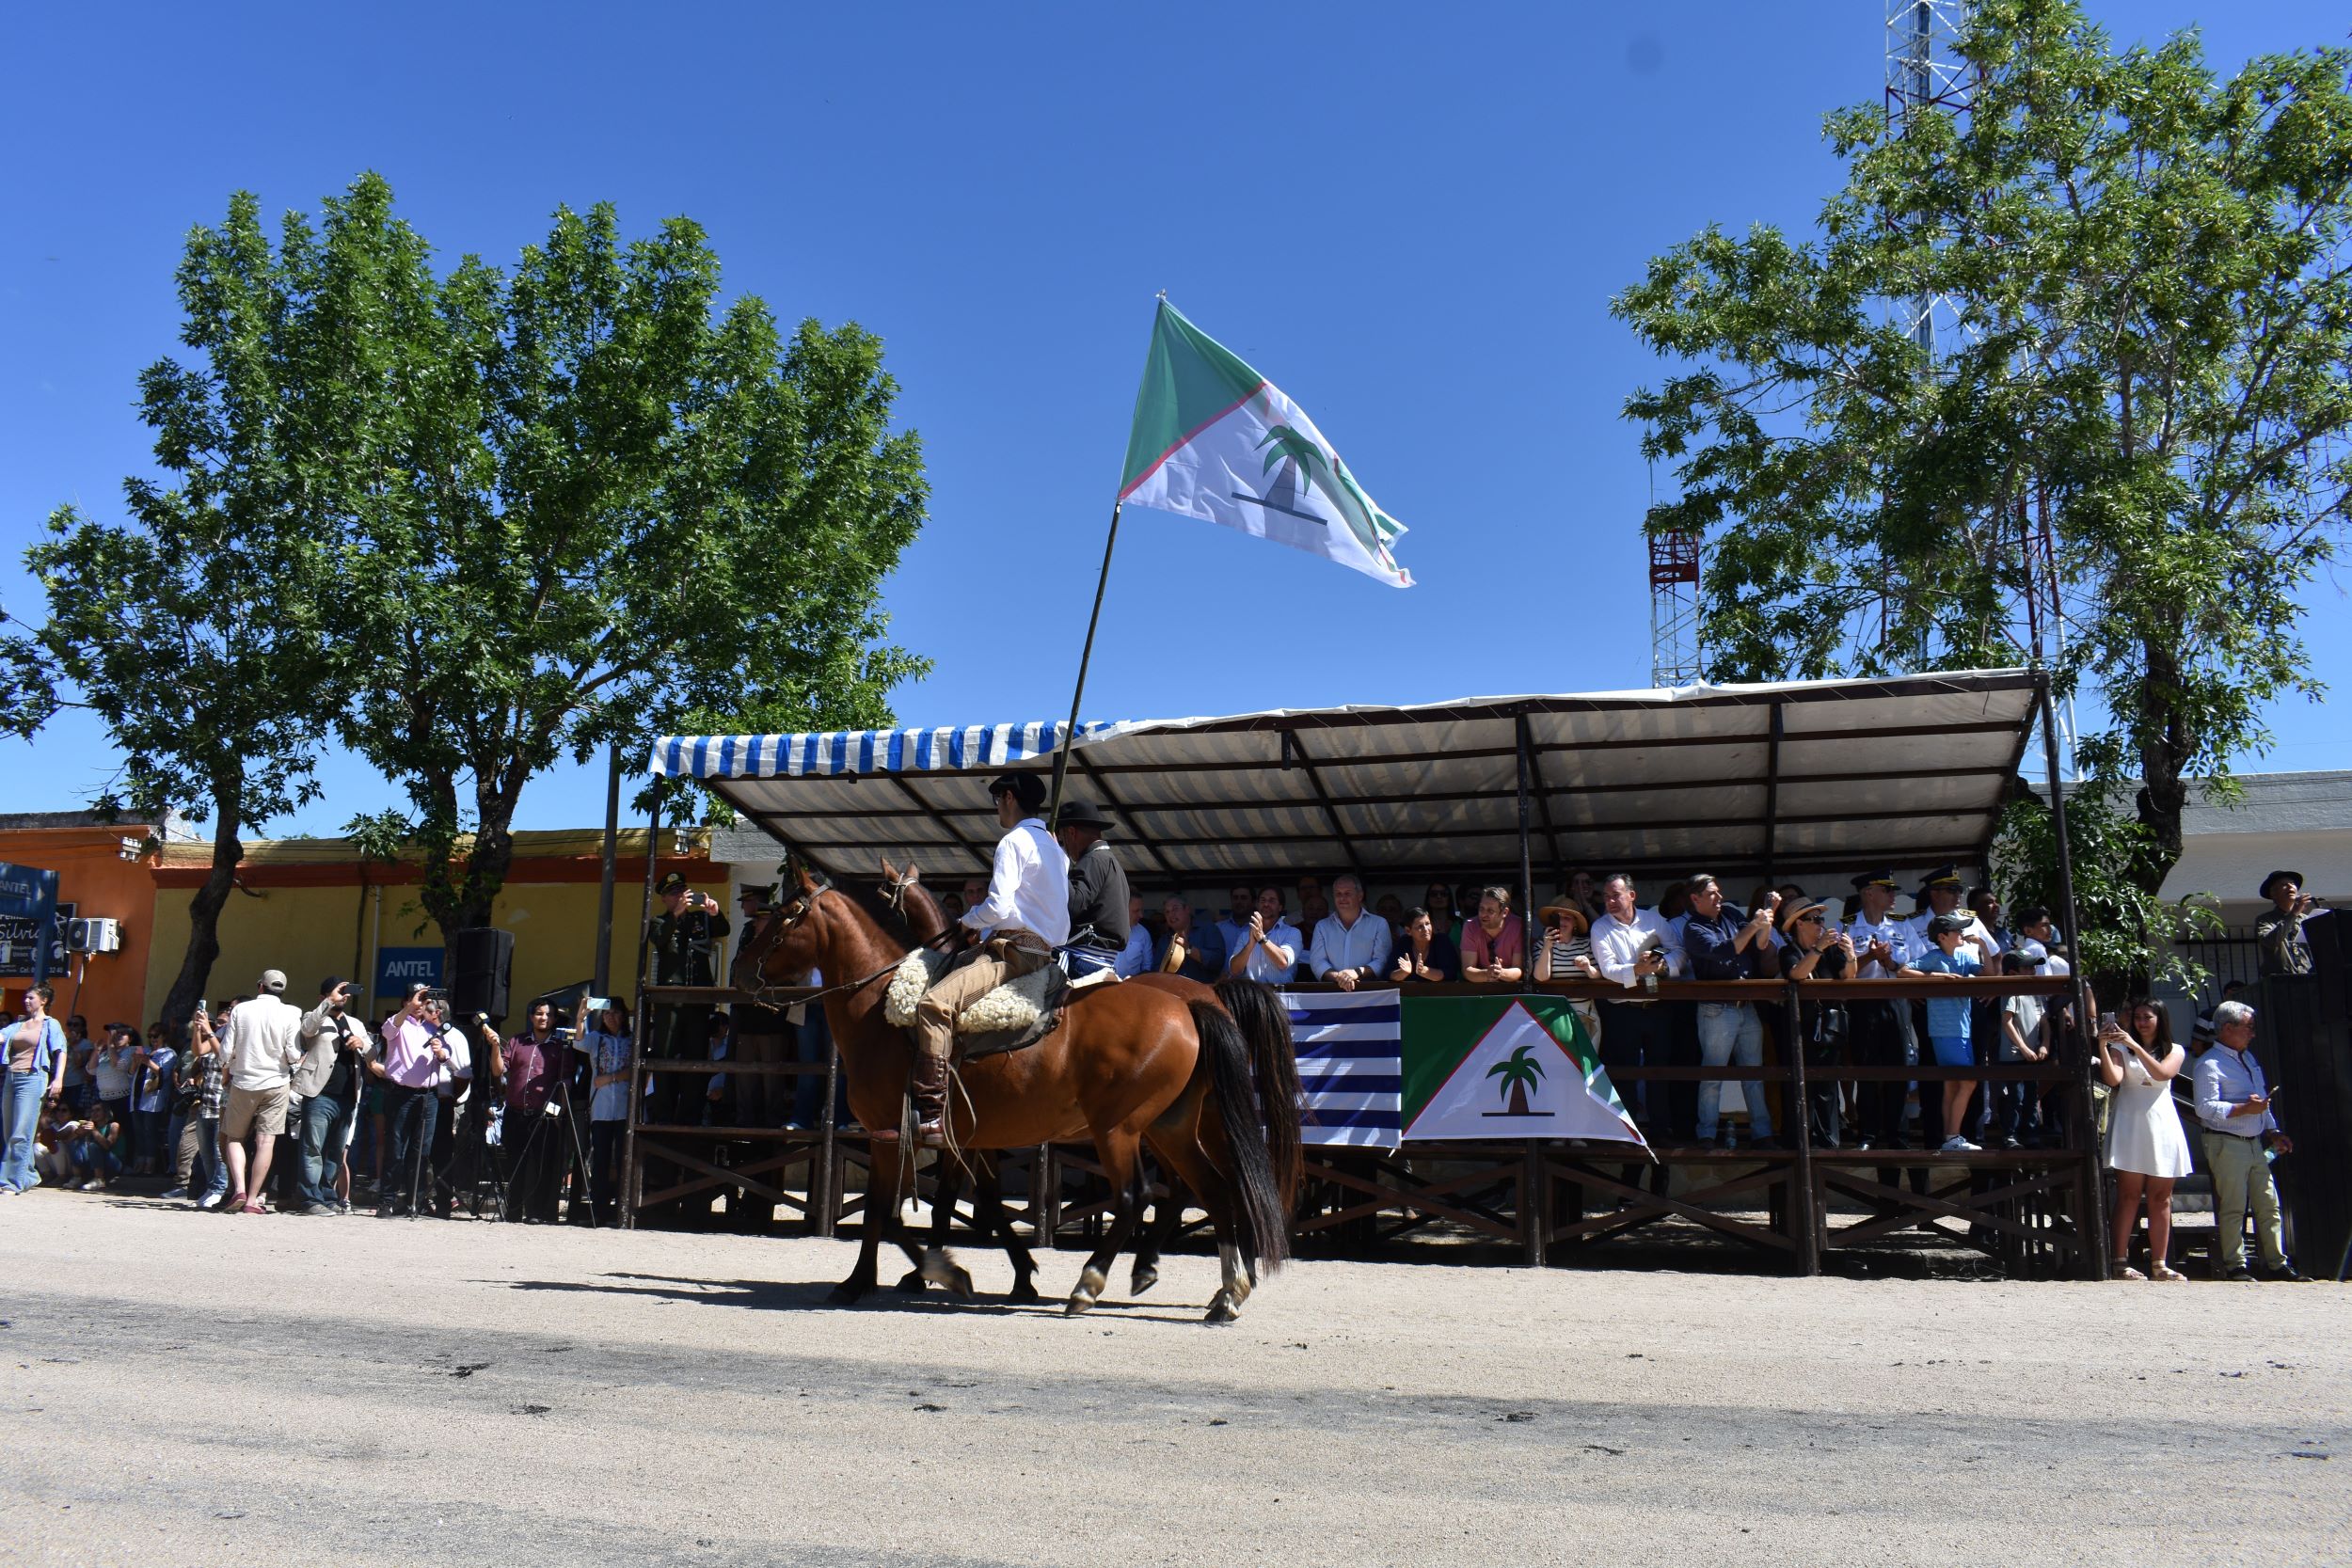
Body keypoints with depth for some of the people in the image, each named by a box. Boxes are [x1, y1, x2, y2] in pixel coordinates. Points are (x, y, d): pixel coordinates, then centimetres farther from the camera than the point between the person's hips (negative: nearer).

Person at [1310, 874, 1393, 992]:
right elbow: (1317, 961, 5)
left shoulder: (1379, 924, 12)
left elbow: (1381, 961, 1)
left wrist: (1357, 972, -16)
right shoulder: (1322, 926, 17)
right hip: (1332, 990, 1)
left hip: (1368, 988, -1)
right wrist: (1337, 976, -13)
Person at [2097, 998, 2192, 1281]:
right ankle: (2121, 1262, -7)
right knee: (2128, 1195, -6)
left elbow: (2162, 1073, -11)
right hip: (2130, 1125, -2)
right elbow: (2112, 1079, -10)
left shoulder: (2175, 1051, 11)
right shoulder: (2121, 1048, 7)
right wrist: (2102, 1047, -22)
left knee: (2161, 1198, 4)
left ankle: (2159, 1264, 9)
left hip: (2162, 1125, 2)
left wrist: (2136, 1046, -21)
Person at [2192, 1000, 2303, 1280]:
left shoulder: (2249, 1058, 18)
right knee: (2233, 1208, -5)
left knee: (2268, 1204, 9)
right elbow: (2205, 1108, -19)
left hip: (2254, 1143, 8)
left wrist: (2274, 1132, 17)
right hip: (2226, 1144, -8)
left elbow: (2261, 1100, 25)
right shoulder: (2210, 1064, -11)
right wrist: (2245, 1108, -23)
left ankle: (2276, 1262, 17)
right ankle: (2234, 1266, 1)